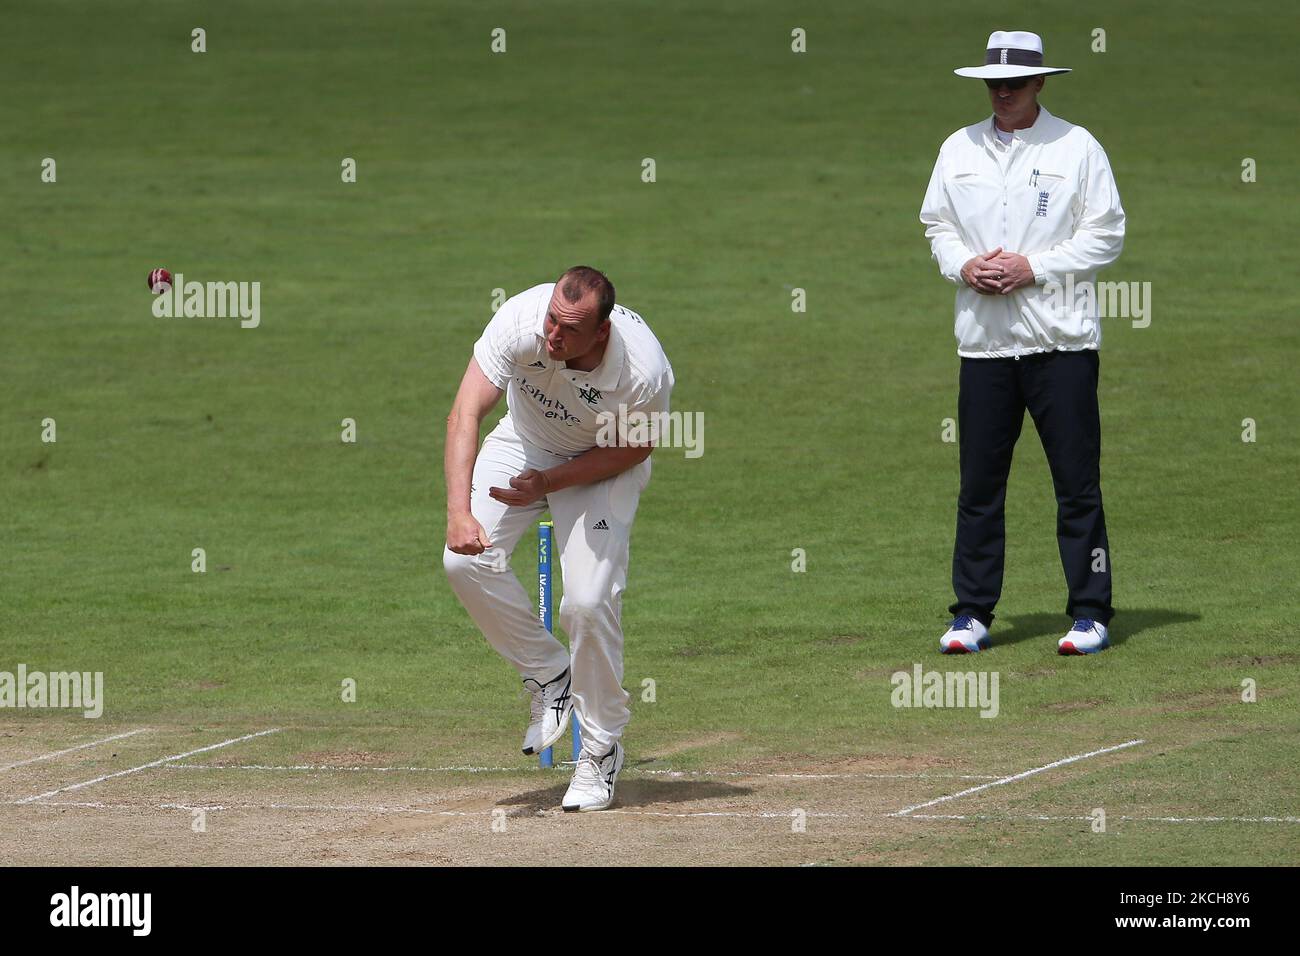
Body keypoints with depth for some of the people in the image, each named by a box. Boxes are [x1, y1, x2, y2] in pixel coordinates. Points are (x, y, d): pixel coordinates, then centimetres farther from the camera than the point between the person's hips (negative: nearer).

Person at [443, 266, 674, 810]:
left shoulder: (644, 372, -36)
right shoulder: (521, 321, -35)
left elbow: (635, 448, -16)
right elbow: (466, 413, -36)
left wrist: (548, 483, -25)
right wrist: (459, 511, -48)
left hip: (602, 465, -3)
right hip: (525, 441, 3)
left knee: (589, 601, -18)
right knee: (466, 559, -18)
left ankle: (601, 751, 5)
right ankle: (549, 675, 7)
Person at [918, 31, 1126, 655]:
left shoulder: (1076, 147, 1)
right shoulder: (959, 149, 13)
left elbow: (1106, 234, -2)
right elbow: (936, 224, 17)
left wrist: (1033, 268, -11)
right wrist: (964, 266, -4)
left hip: (1060, 339, -3)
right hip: (983, 339, 3)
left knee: (1077, 481, -3)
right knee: (979, 481, 3)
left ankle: (1090, 613, 2)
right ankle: (972, 612, 10)